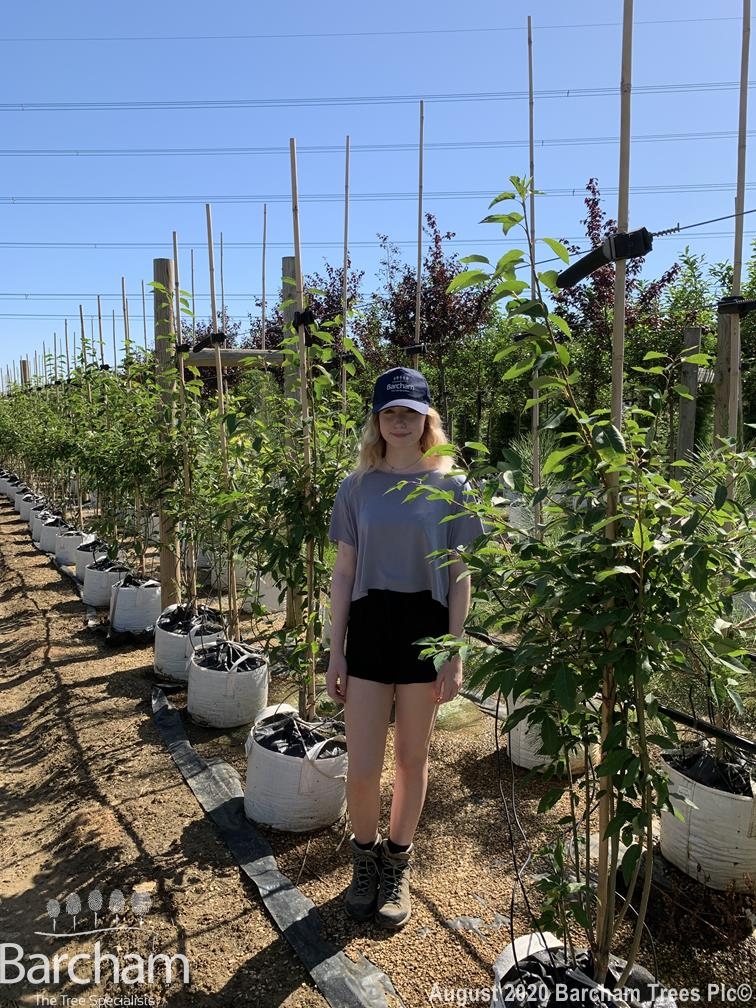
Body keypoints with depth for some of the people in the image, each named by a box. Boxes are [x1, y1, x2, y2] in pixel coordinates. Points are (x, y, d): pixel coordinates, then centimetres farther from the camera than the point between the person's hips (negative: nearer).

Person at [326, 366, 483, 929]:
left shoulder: (450, 486, -2)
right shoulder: (358, 488, 2)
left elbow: (459, 576, -1)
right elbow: (344, 572, 4)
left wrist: (455, 656, -4)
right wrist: (336, 651, 2)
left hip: (425, 628, -1)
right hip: (370, 627, 1)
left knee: (412, 760, 13)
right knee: (363, 770, 2)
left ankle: (397, 866, 36)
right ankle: (365, 858, 33)